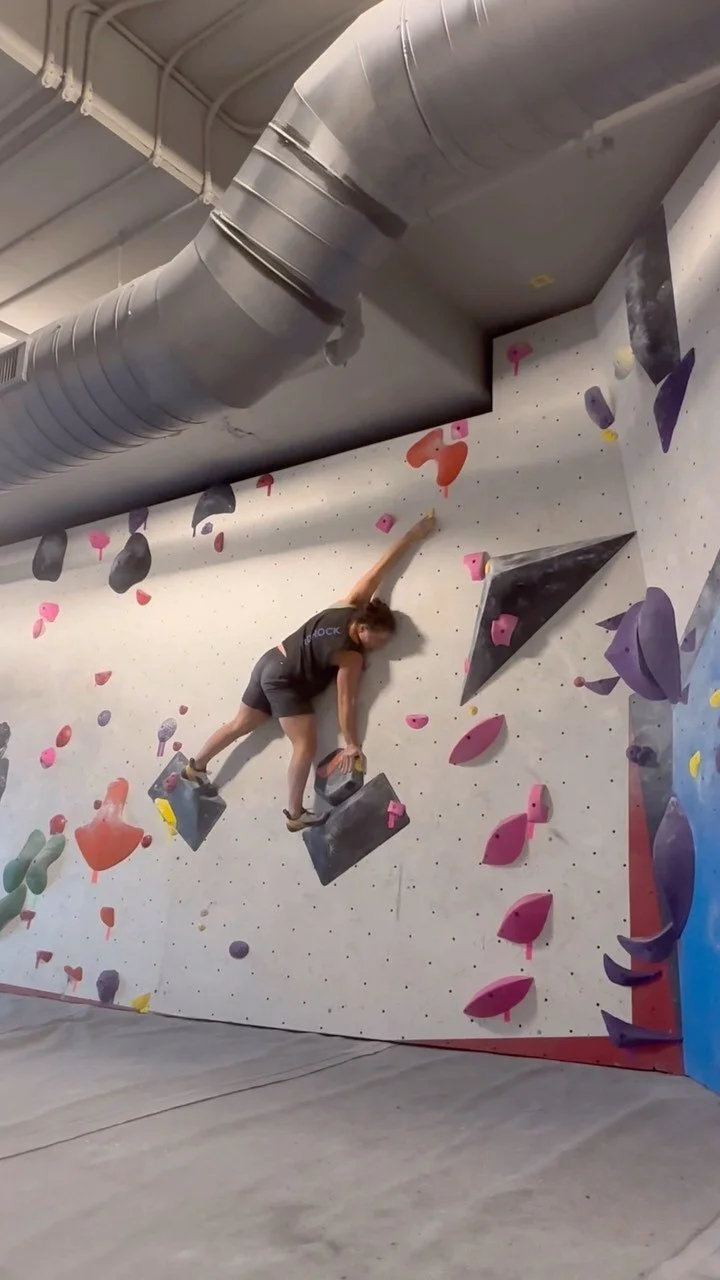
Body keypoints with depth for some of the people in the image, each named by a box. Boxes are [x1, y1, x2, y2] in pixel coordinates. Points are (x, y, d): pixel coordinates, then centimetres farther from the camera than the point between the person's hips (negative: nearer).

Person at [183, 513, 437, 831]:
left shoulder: (351, 607, -7)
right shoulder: (350, 656, -24)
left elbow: (380, 567, -6)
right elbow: (346, 704, -19)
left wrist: (414, 534, -4)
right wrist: (351, 744, -9)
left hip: (271, 663, 9)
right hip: (285, 682, -9)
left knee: (239, 725, 23)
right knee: (305, 745, -6)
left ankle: (196, 766, 39)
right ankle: (295, 814, 0)